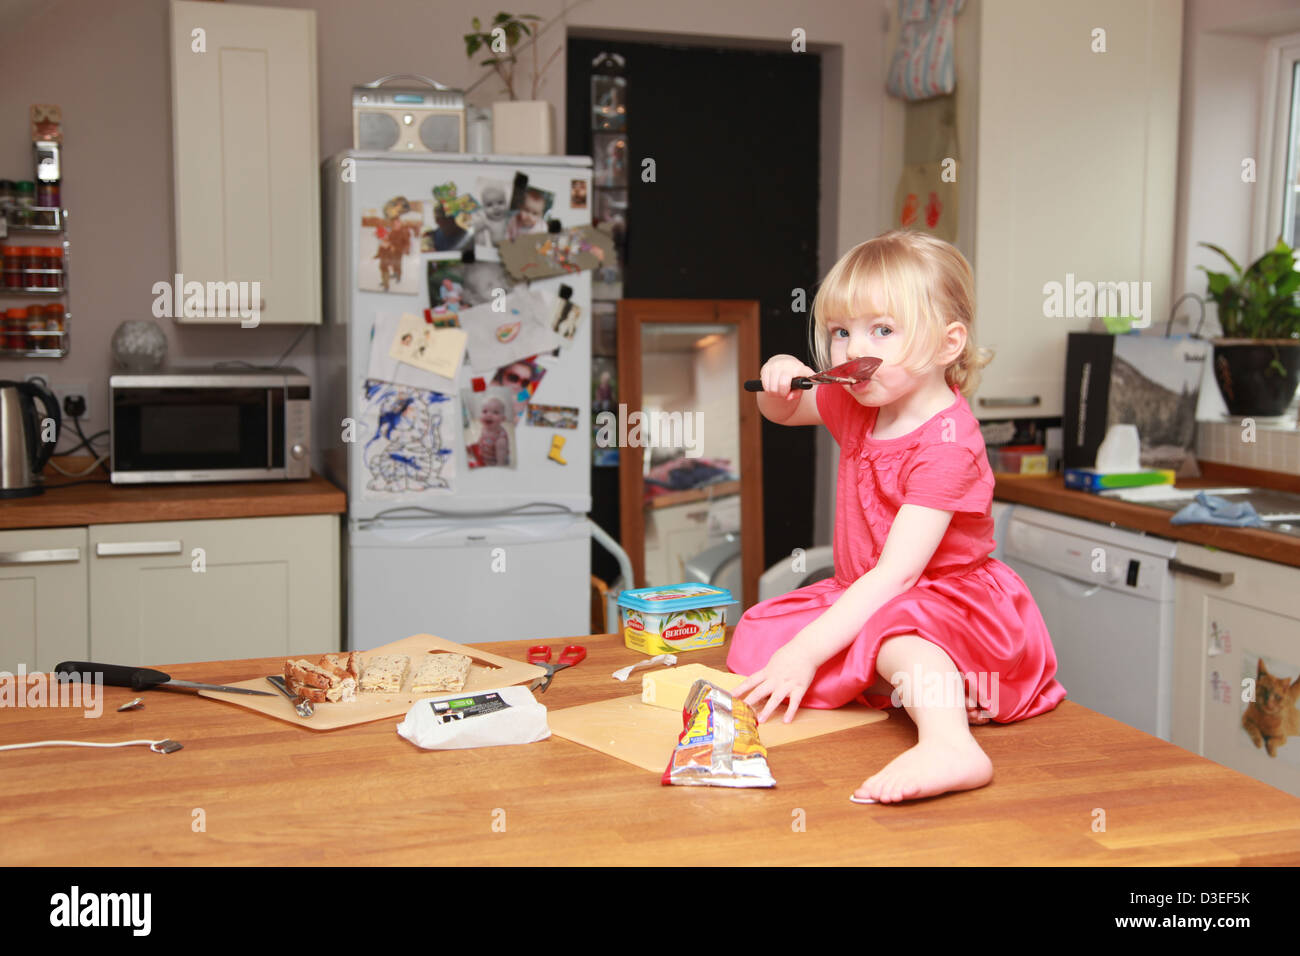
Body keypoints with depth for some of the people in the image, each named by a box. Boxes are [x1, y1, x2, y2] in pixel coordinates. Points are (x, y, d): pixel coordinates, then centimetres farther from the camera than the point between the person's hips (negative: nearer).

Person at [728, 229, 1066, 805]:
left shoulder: (947, 444, -25)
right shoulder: (857, 405, 2)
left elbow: (897, 573, -31)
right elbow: (783, 412, 23)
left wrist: (804, 653, -35)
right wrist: (781, 380, -4)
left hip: (949, 601, -9)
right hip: (863, 597, 9)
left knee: (894, 635, -40)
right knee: (755, 639, -8)